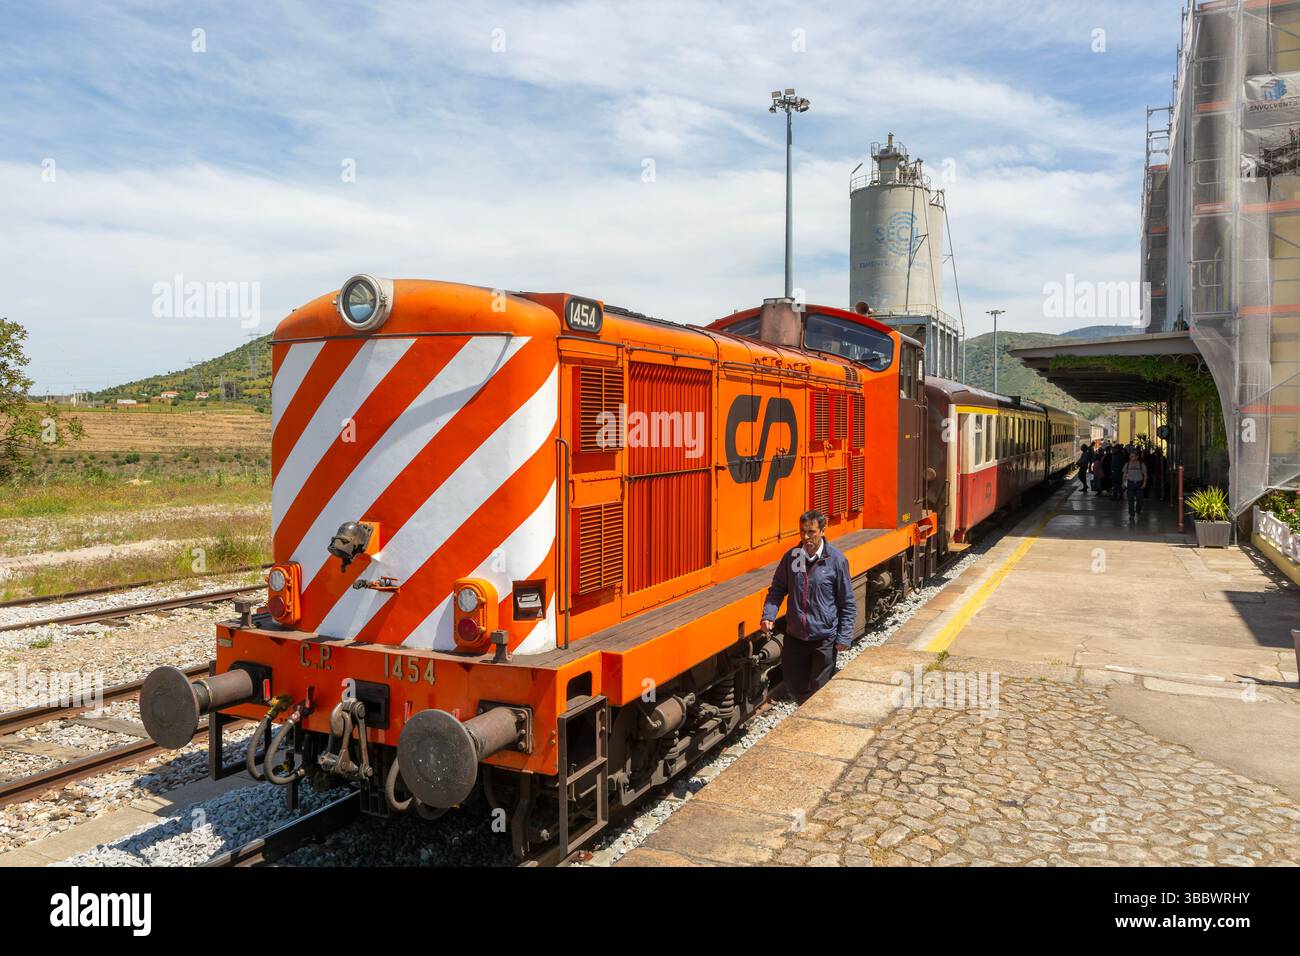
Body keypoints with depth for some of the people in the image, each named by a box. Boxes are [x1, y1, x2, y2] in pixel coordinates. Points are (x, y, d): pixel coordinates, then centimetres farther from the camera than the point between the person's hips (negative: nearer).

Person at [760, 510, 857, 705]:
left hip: (824, 639, -4)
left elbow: (848, 603, -4)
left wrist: (844, 637, -7)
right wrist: (768, 615, -6)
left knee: (820, 690, 6)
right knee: (794, 685, 15)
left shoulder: (836, 559, -10)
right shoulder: (791, 556, -1)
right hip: (794, 636, 4)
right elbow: (777, 589, 10)